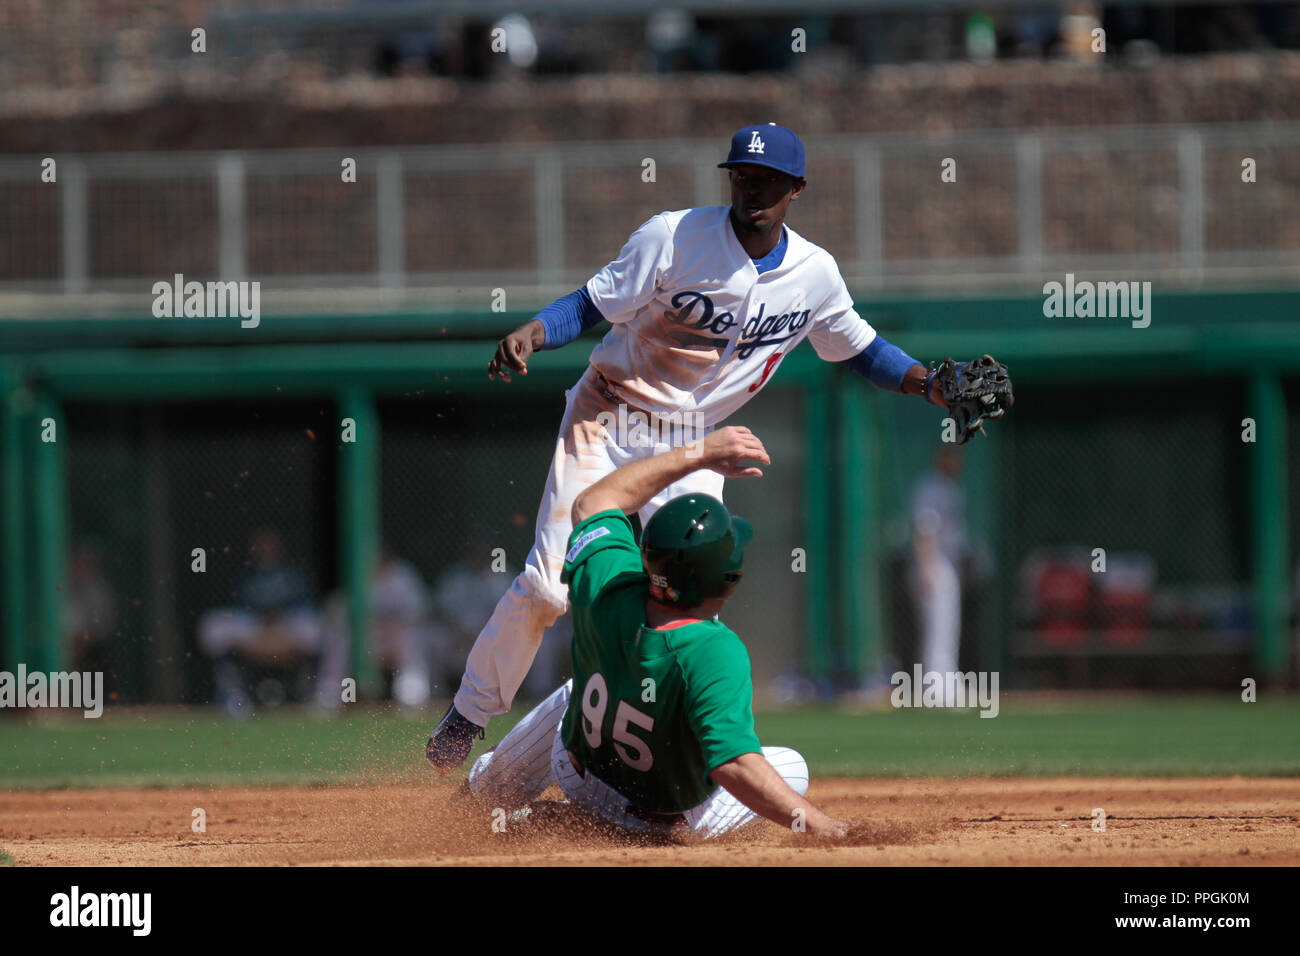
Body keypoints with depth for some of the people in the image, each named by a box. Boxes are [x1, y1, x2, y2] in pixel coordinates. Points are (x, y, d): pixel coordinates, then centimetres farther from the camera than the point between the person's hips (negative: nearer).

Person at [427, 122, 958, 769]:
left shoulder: (815, 273, -1)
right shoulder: (674, 238, -15)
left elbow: (858, 348, 13)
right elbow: (591, 305, -13)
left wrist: (932, 384, -1)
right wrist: (531, 334, -32)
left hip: (691, 448, 3)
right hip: (609, 421, -3)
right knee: (549, 584, -12)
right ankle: (470, 713, 7)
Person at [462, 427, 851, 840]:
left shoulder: (607, 590, -28)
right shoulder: (714, 652, -43)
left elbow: (594, 503, -8)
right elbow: (733, 763, -51)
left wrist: (699, 454, -8)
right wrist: (820, 826, -52)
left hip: (578, 772, 5)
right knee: (790, 768, 18)